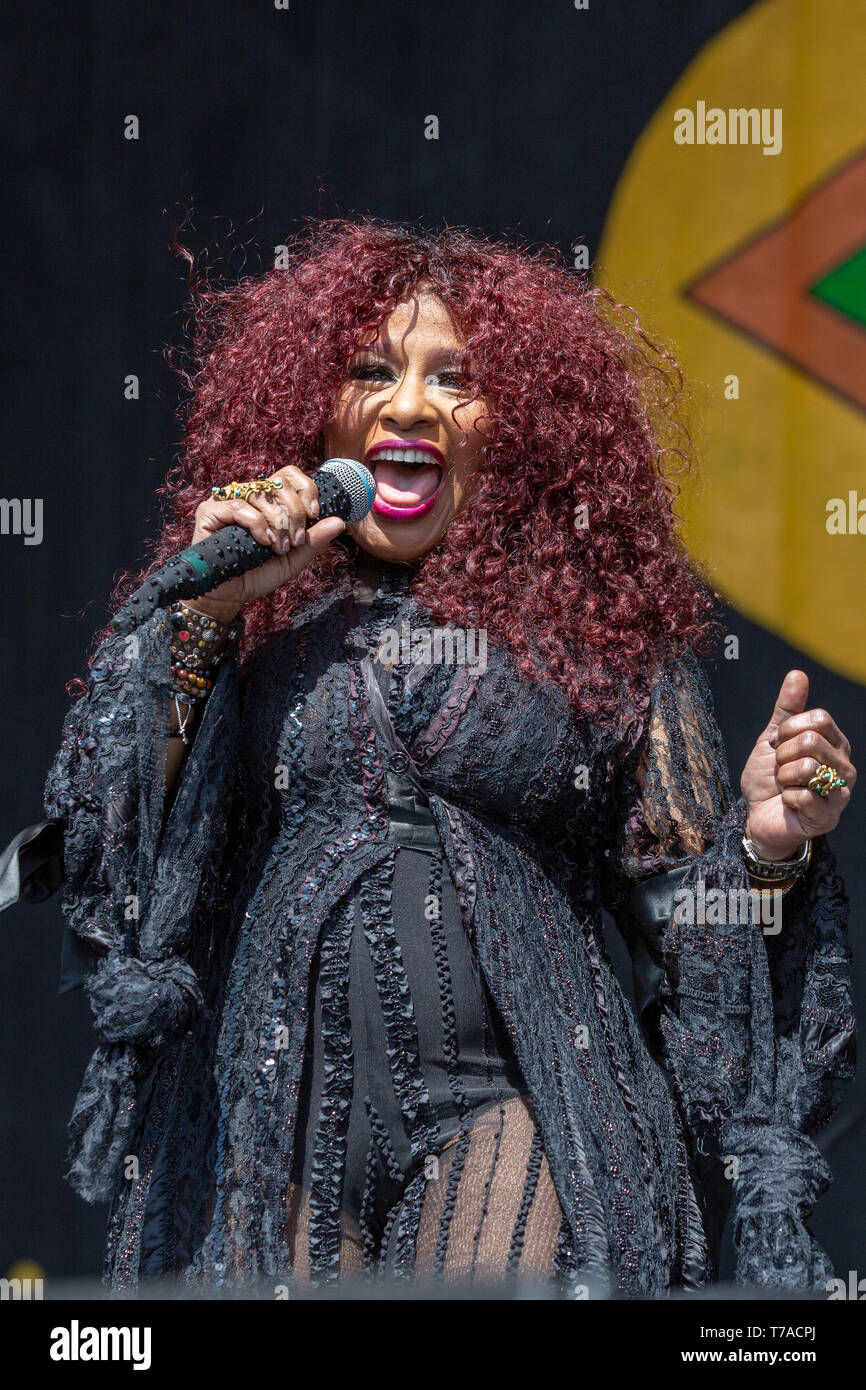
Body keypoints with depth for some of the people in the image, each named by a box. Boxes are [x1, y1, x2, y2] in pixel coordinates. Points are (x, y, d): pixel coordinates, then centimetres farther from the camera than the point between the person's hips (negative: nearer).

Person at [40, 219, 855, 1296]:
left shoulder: (605, 623, 8)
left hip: (516, 1115, -1)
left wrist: (766, 847, -11)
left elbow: (679, 894, 9)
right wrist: (198, 618, -4)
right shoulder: (256, 618, 10)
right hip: (272, 1117, 1)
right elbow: (115, 843, 1)